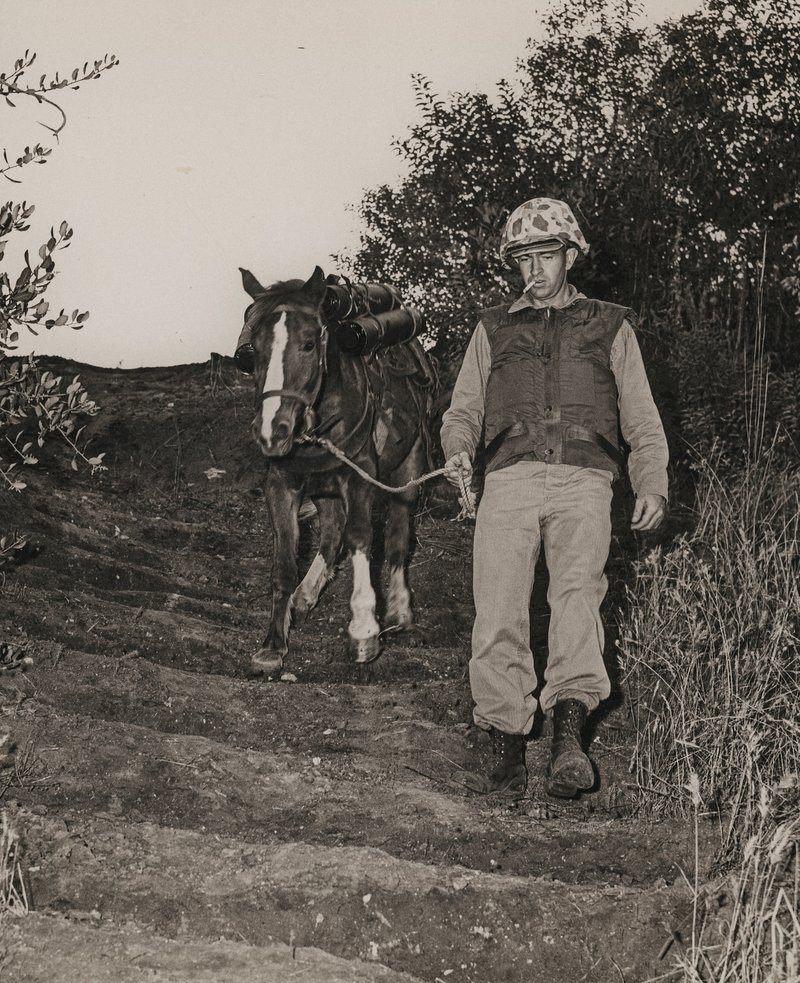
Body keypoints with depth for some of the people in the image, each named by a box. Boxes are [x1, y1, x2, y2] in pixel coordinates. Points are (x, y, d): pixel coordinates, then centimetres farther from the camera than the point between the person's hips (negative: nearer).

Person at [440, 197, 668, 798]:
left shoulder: (610, 328, 22)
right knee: (497, 610, -15)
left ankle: (569, 731, -37)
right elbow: (463, 412, 20)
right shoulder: (493, 330, 25)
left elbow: (643, 423, 20)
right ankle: (508, 743, -8)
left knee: (578, 588, -25)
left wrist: (652, 487, 4)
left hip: (582, 482, -1)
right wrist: (458, 453, -3)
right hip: (509, 480, 1)